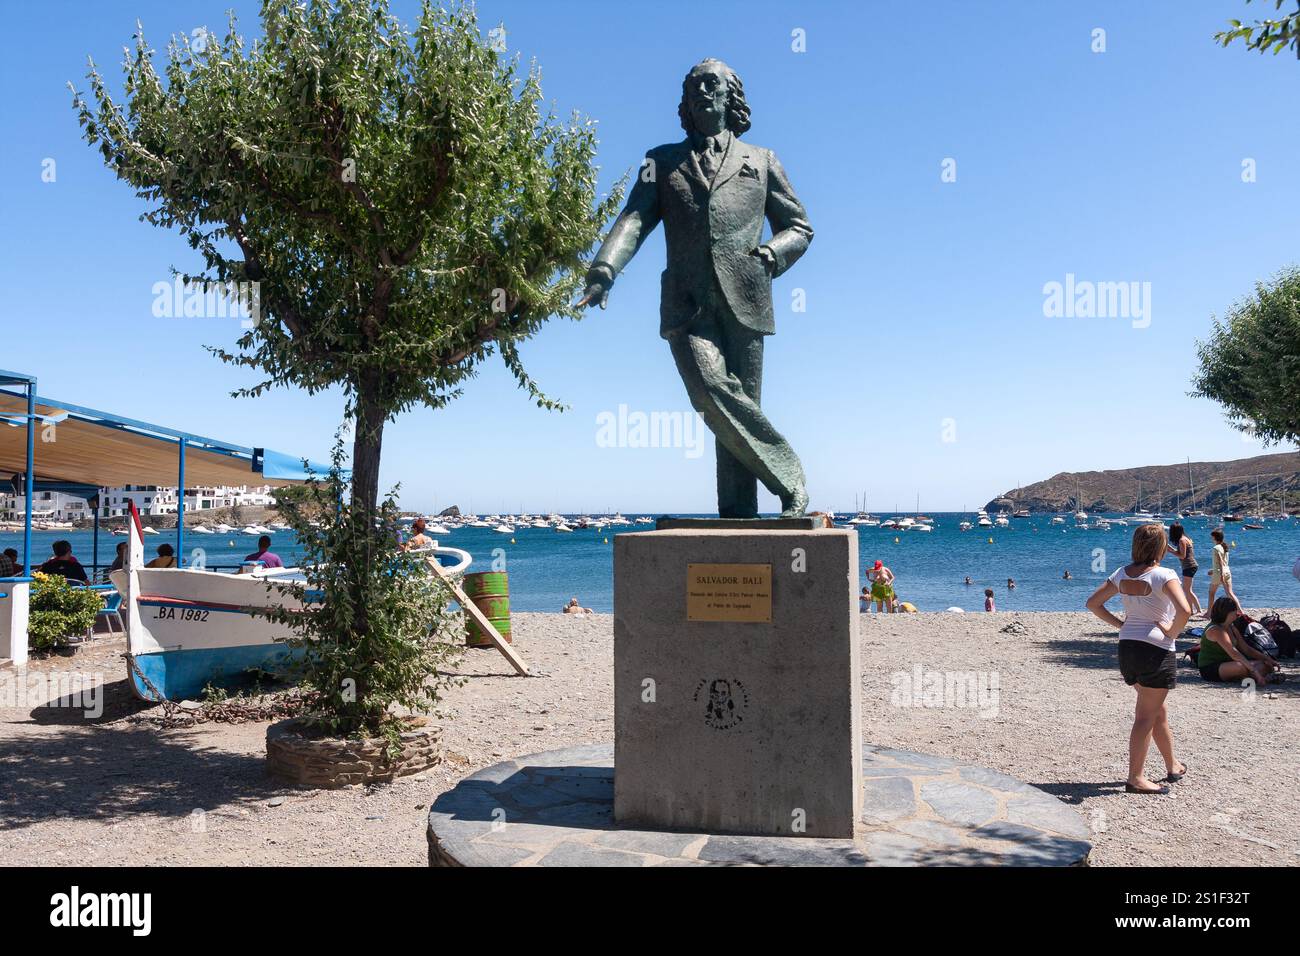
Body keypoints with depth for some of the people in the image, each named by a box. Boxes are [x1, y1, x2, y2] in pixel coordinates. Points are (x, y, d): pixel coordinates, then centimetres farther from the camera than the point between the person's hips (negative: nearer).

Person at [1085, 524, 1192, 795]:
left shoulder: (1122, 574, 5)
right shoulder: (1164, 575, -14)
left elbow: (1093, 603, 10)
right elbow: (1184, 610, -28)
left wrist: (1119, 624, 8)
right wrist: (1172, 632, -12)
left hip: (1127, 648, 7)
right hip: (1156, 650, -6)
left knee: (1159, 711, 22)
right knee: (1146, 716, 1)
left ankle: (1173, 766, 37)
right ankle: (1135, 778, 3)